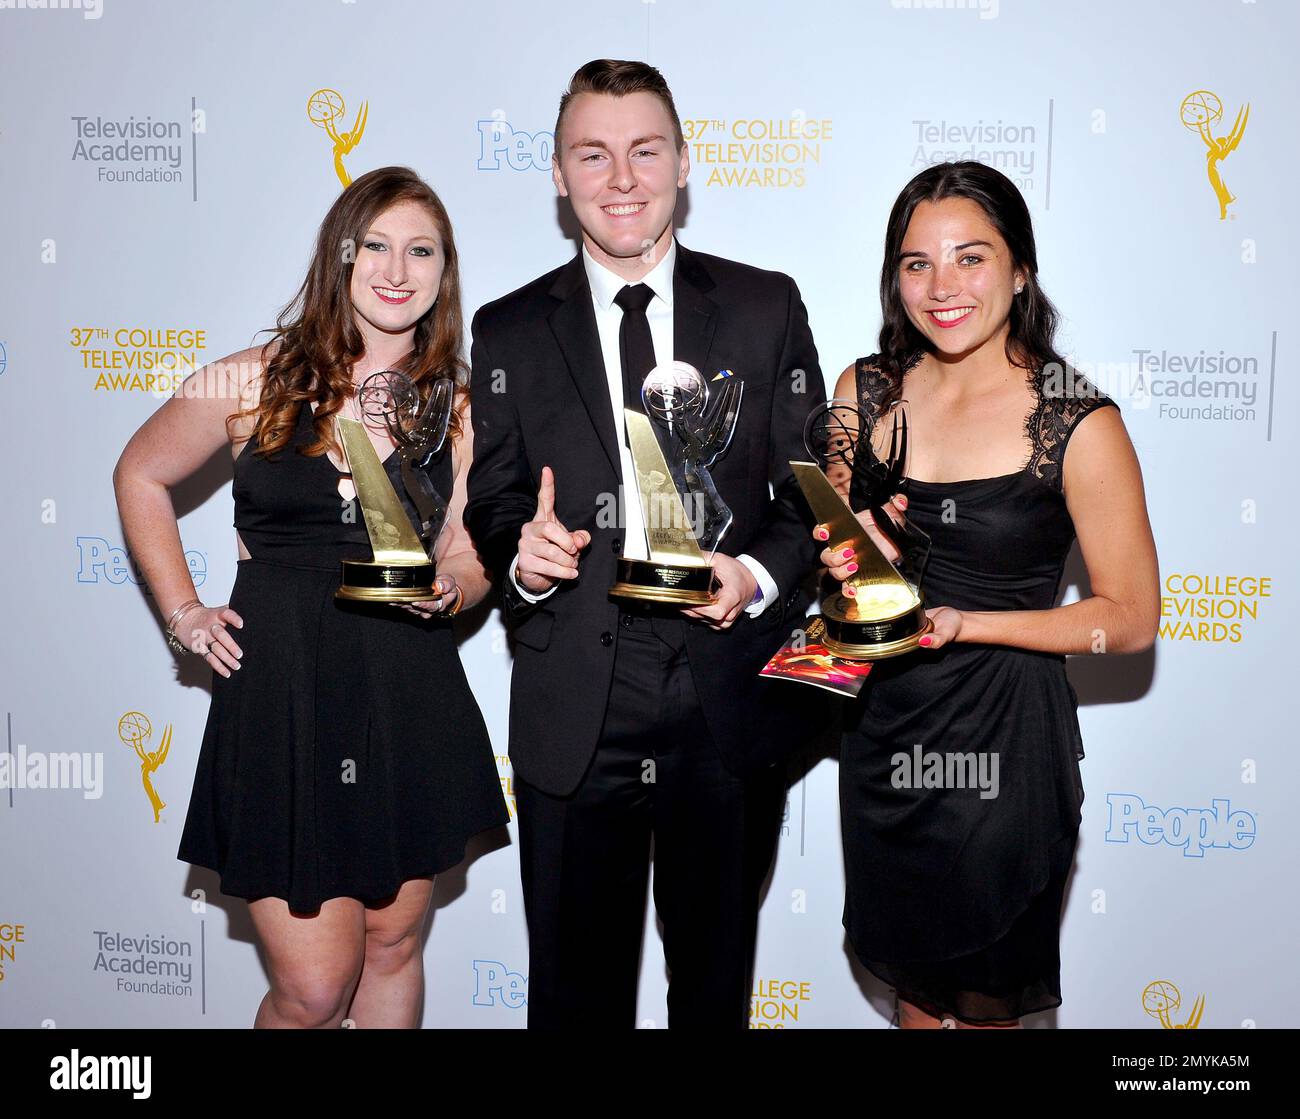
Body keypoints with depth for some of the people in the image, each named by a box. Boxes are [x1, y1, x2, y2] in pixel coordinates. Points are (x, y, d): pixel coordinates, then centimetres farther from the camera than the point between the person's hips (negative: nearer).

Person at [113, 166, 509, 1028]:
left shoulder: (457, 407, 5)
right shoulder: (253, 383, -1)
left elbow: (472, 563, 10)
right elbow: (141, 476, 13)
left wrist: (447, 587, -12)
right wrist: (183, 613, 7)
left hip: (412, 705, 2)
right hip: (282, 699, -2)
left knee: (393, 948, 15)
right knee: (314, 989, 2)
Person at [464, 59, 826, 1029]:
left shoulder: (766, 306, 3)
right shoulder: (510, 331, 4)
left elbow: (815, 486, 4)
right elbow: (494, 501, 7)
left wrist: (762, 574, -15)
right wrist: (523, 557, -15)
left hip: (732, 704, 0)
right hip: (572, 718, 0)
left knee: (715, 982, 19)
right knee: (575, 989, 14)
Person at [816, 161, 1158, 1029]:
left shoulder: (1080, 426, -15)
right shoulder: (866, 389, -2)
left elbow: (1131, 618, -11)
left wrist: (963, 622, -21)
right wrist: (852, 559, -11)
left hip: (1002, 736, -4)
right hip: (883, 722, 4)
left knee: (983, 996, 16)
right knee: (910, 968, 24)